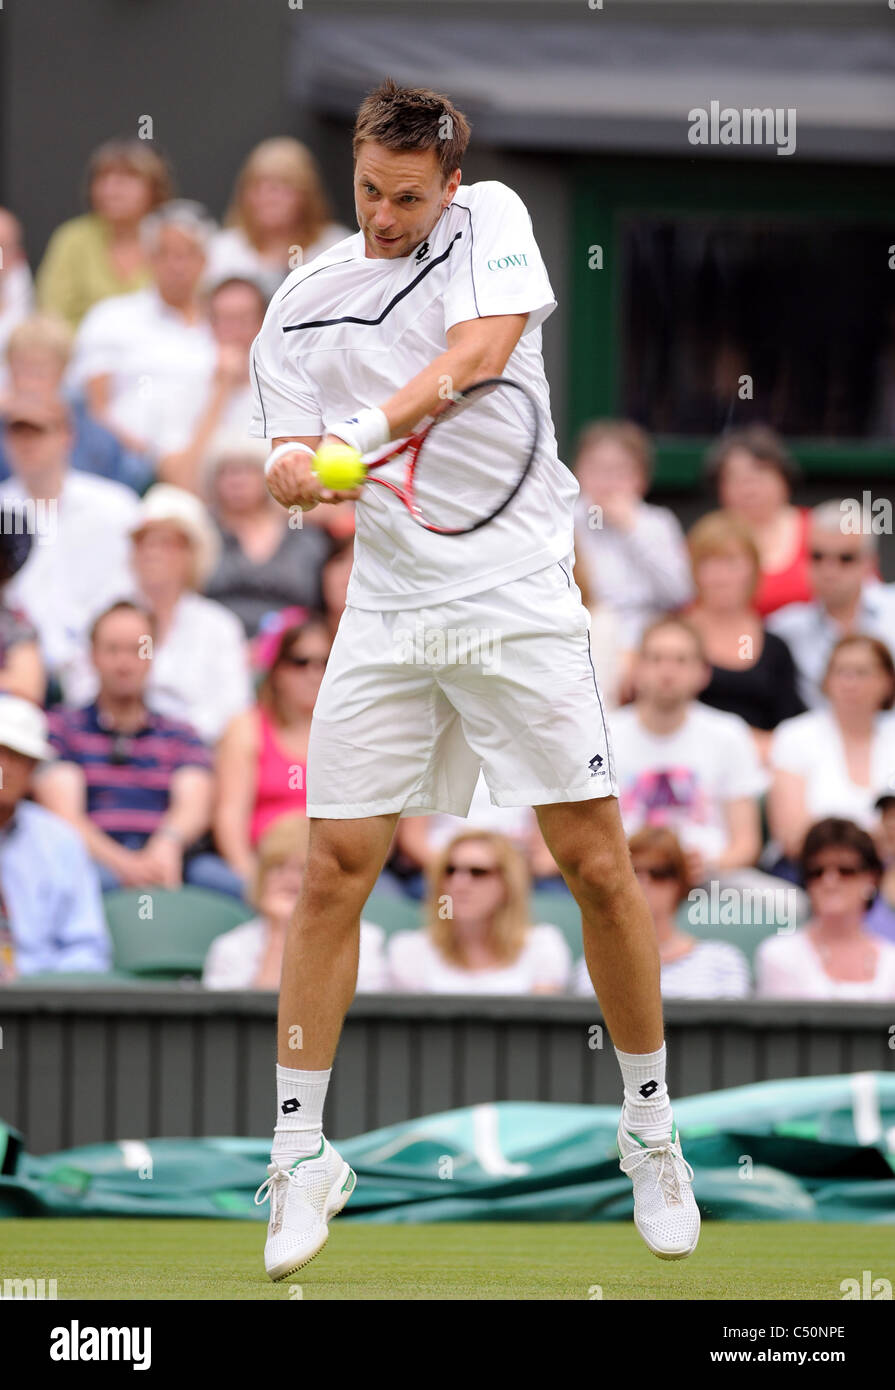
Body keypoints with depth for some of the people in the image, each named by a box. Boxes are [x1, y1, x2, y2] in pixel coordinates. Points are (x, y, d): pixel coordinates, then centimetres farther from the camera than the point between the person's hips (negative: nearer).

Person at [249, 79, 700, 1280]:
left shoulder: (490, 220, 1)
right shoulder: (302, 309, 7)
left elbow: (479, 351, -16)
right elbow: (299, 462, 2)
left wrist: (363, 434, -28)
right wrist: (300, 474, -23)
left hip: (519, 592, -2)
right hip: (387, 607, 2)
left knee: (597, 864, -3)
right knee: (334, 869, -4)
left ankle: (650, 1125, 14)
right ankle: (301, 1154, 6)